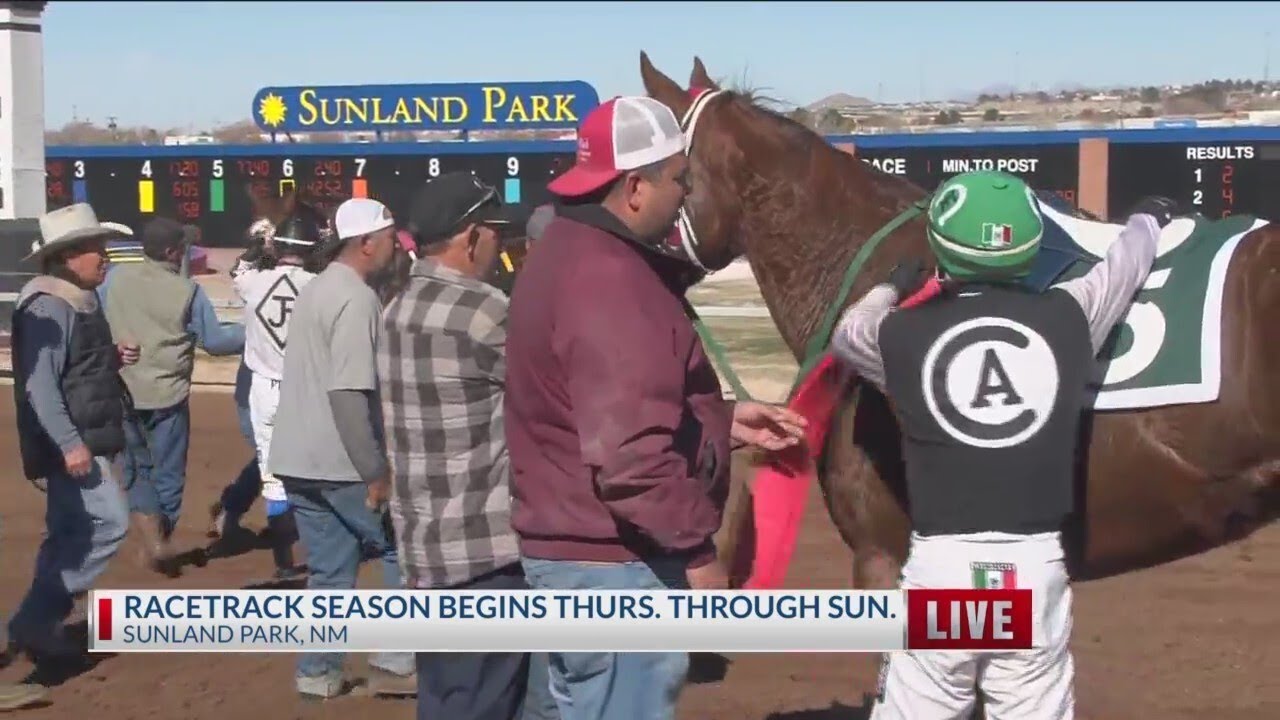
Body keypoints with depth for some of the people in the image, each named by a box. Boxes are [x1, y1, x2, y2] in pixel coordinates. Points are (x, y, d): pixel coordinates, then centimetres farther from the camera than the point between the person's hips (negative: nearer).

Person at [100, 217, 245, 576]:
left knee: (136, 469, 14)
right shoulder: (187, 290, -11)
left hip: (121, 393, 3)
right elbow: (214, 340, -6)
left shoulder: (115, 278, -2)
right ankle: (162, 545, 21)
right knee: (168, 473, 13)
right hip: (167, 395, -3)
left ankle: (153, 540, -5)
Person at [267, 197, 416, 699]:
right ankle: (394, 662, 4)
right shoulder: (357, 299, -17)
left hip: (298, 458, 9)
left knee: (329, 570, 14)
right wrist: (375, 471, -23)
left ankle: (317, 672, 15)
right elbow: (348, 393, -24)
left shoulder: (317, 289, 14)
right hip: (338, 462, -9)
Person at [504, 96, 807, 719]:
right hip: (617, 560, -11)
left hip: (569, 549, 11)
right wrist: (695, 550, -19)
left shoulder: (572, 254, 13)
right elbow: (629, 451, -28)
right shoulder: (609, 280, -22)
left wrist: (724, 421, 15)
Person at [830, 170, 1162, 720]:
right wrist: (1144, 224, 45)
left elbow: (847, 334, 23)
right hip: (1036, 562, 1)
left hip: (940, 562, -1)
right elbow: (1129, 262, 22)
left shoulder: (903, 334, -2)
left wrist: (892, 288, 42)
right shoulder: (1068, 317, 1)